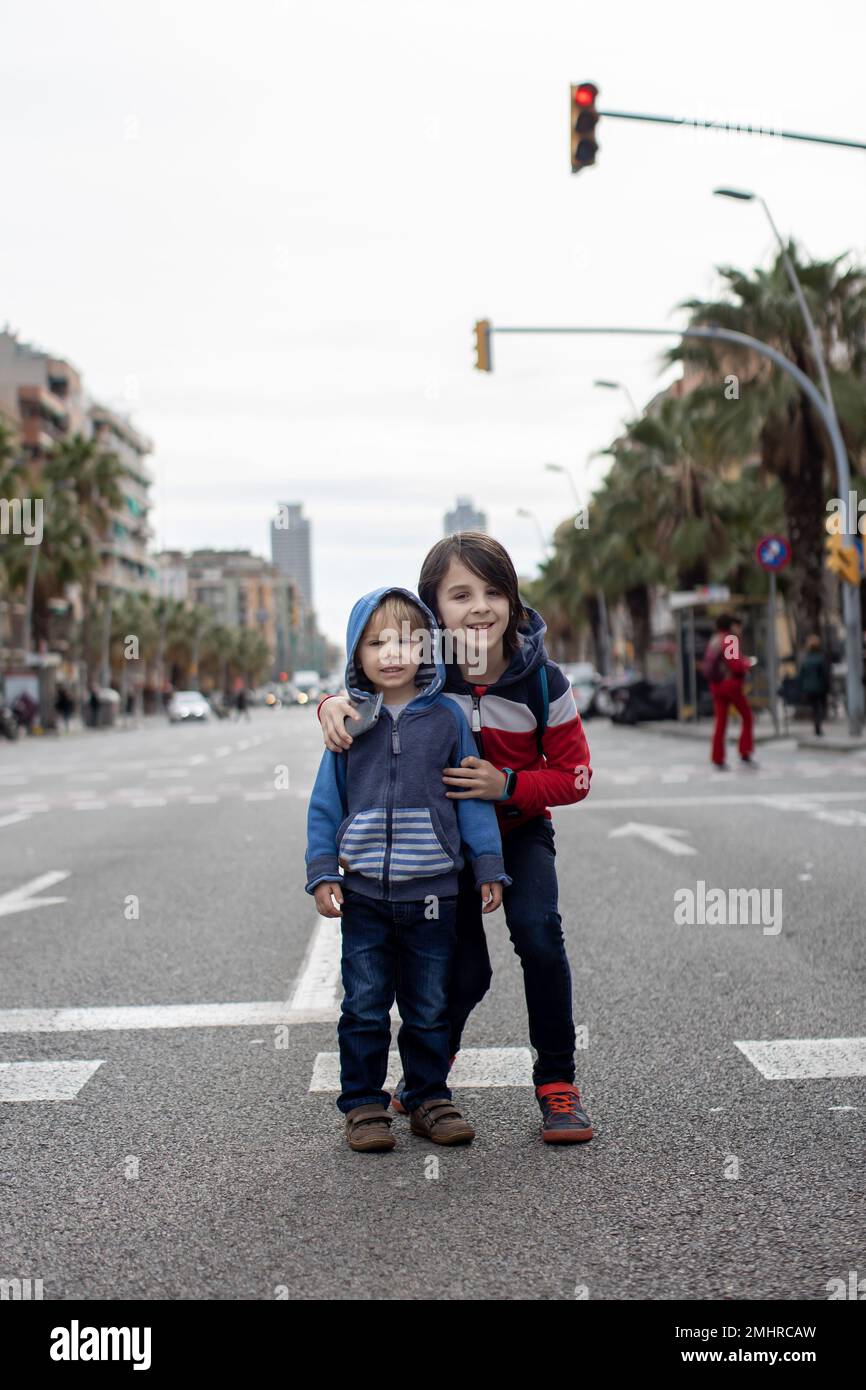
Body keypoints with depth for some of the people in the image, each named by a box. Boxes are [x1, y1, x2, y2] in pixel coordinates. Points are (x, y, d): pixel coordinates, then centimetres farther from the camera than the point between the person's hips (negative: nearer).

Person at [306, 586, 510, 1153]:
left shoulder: (446, 718, 0)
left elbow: (473, 796, 3)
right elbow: (326, 803, 6)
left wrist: (489, 868, 0)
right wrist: (323, 872, -1)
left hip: (433, 890, 0)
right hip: (364, 892, 0)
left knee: (431, 1008, 10)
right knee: (365, 1006, 7)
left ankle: (429, 1097, 25)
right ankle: (363, 1104, 19)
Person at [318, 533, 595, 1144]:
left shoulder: (542, 681, -19)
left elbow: (575, 775, -11)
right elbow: (364, 694, 0)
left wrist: (507, 785, -27)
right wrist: (335, 703, -24)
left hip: (519, 830, 0)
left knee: (538, 932, -23)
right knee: (464, 971, -5)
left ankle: (557, 1082, -4)